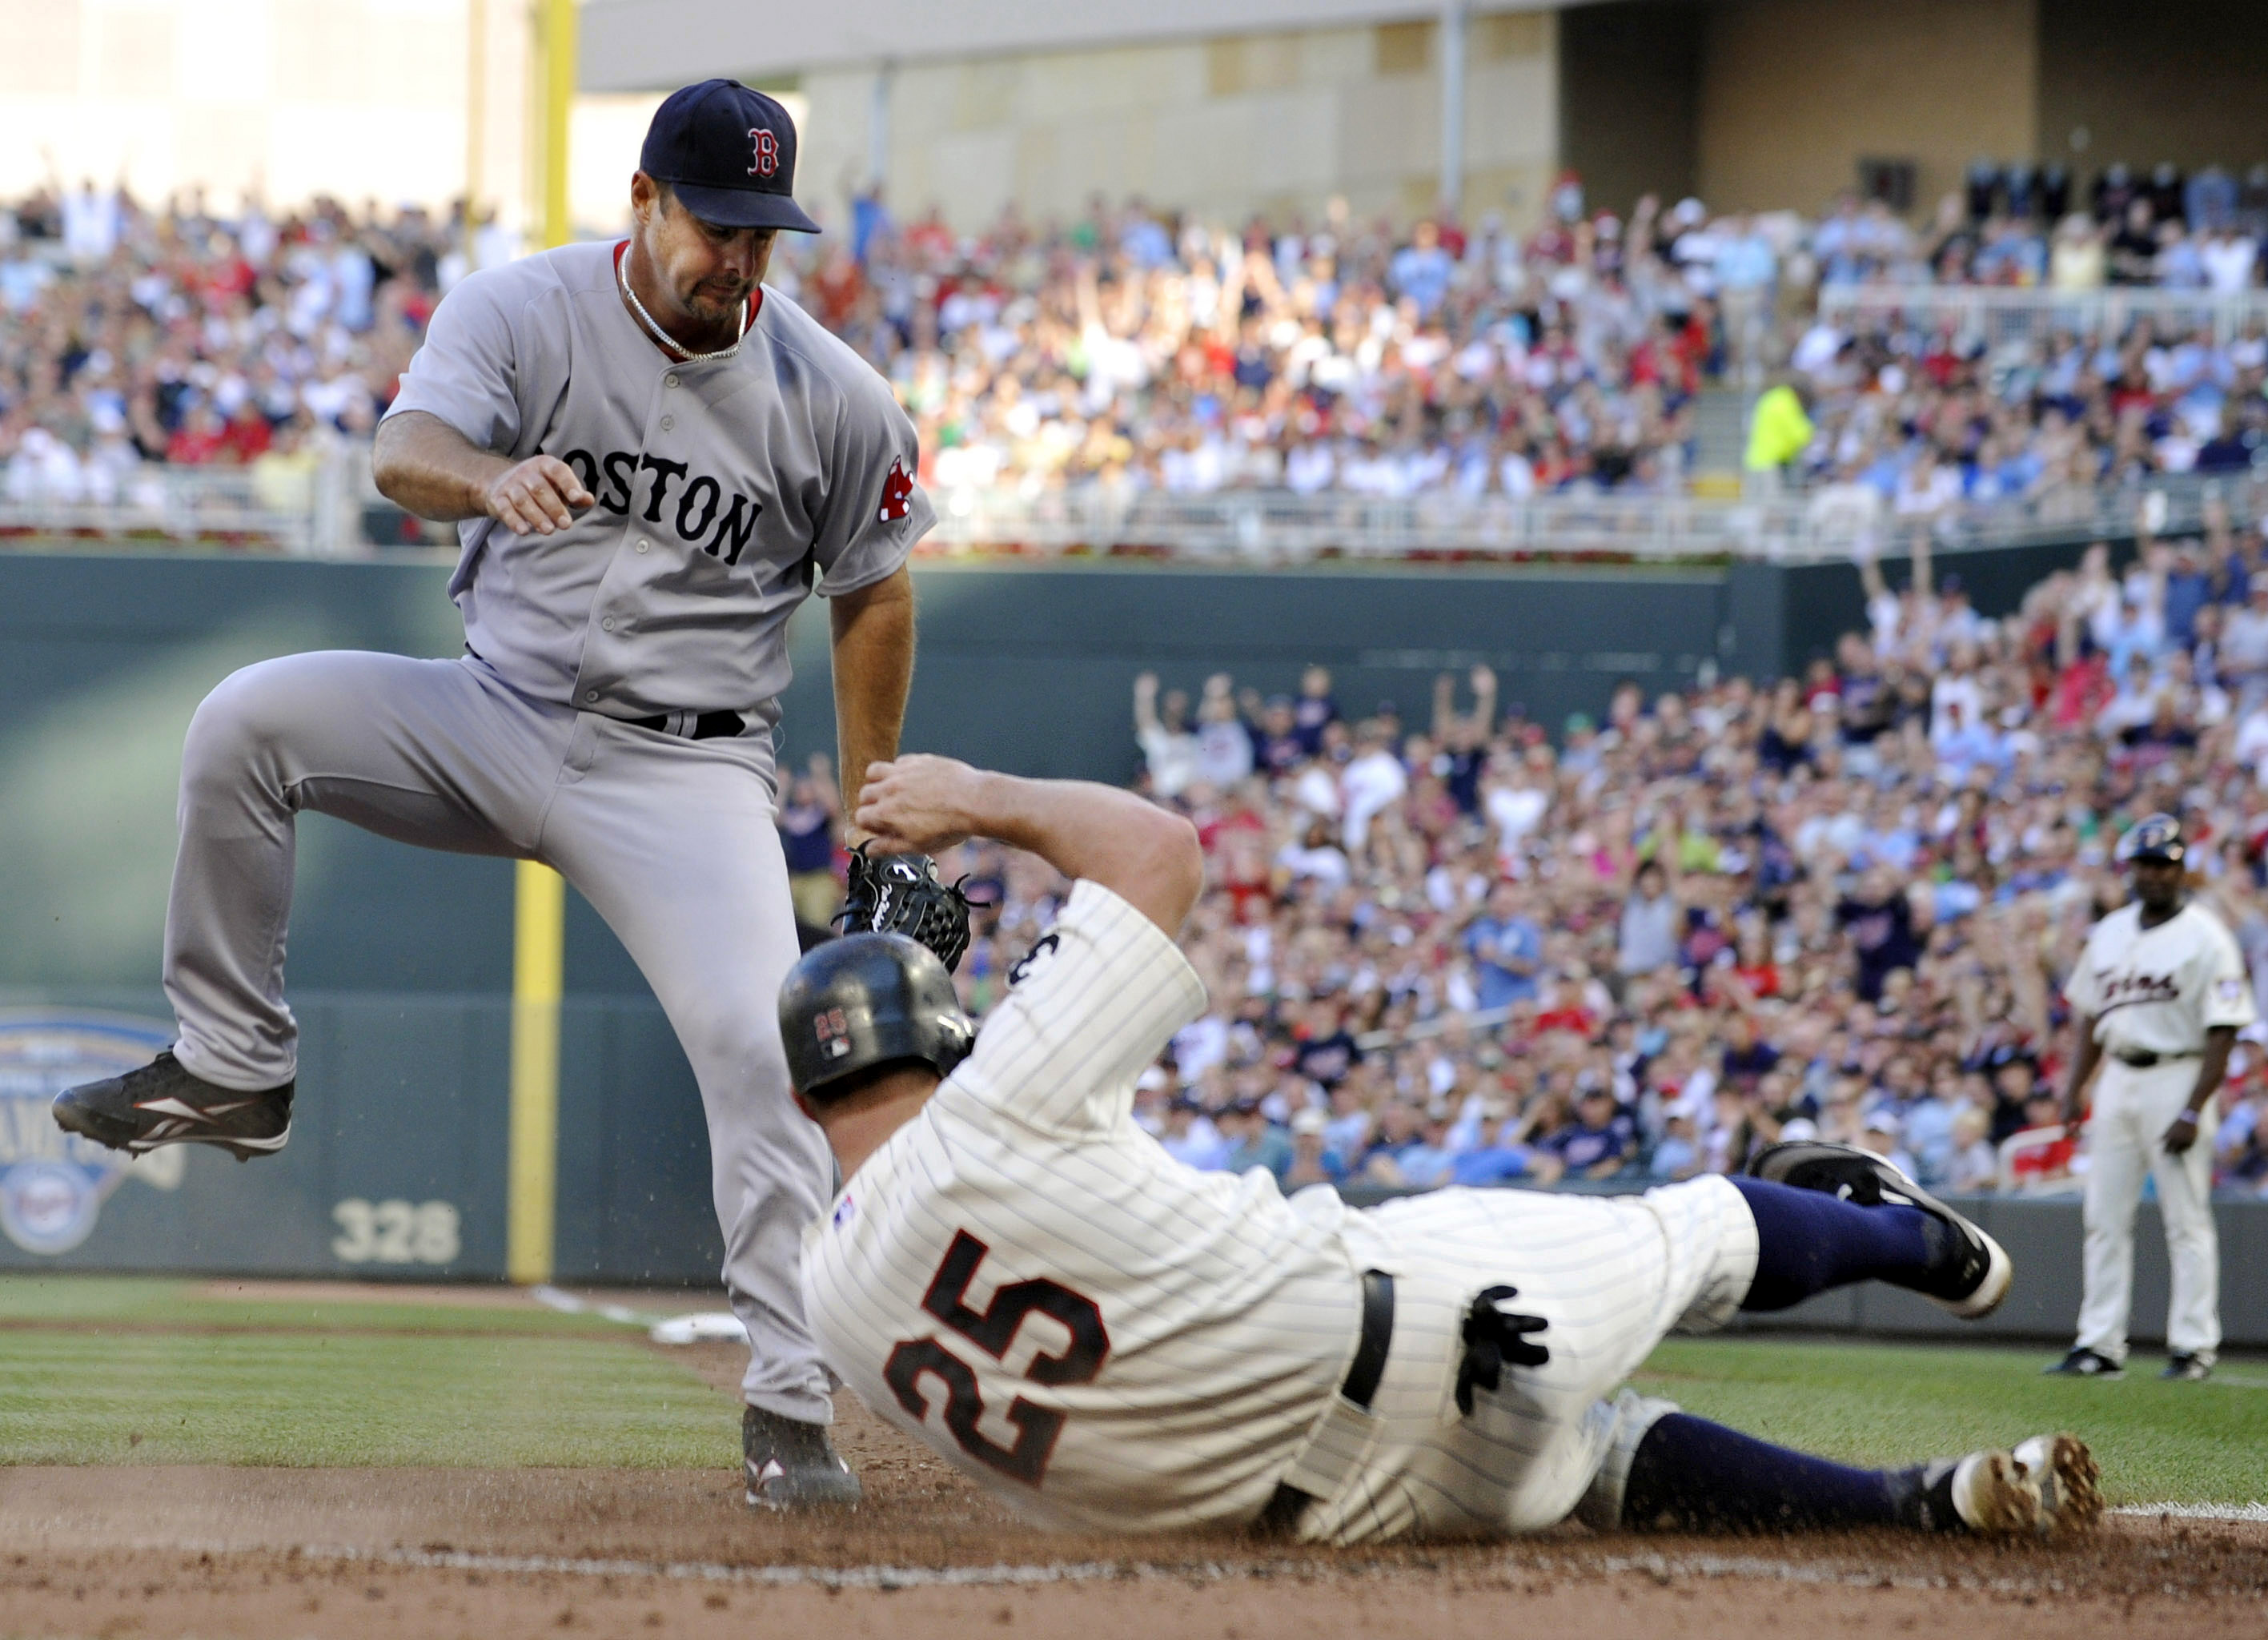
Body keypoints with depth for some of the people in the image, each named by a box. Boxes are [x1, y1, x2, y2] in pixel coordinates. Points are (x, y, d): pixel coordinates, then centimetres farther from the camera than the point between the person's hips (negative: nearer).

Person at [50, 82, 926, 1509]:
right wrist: (492, 479, -50)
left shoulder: (834, 399, -6)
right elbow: (405, 453, -25)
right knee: (250, 721, -20)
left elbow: (876, 594, 7)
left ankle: (793, 1404, -13)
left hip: (683, 772, -1)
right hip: (497, 722, 1)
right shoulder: (522, 311, -8)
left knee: (762, 1045, -20)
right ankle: (235, 1069, -5)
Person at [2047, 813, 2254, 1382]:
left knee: (2187, 1220, -4)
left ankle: (2194, 1345, 0)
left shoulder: (2205, 938, -8)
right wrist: (2074, 1089, 8)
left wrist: (2194, 1111, -18)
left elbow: (2223, 1032, -12)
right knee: (2105, 1219, 5)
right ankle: (2100, 1345, 8)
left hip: (2178, 1078, -6)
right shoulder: (2109, 934, 12)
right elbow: (2090, 1016, 19)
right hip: (2117, 1080, 6)